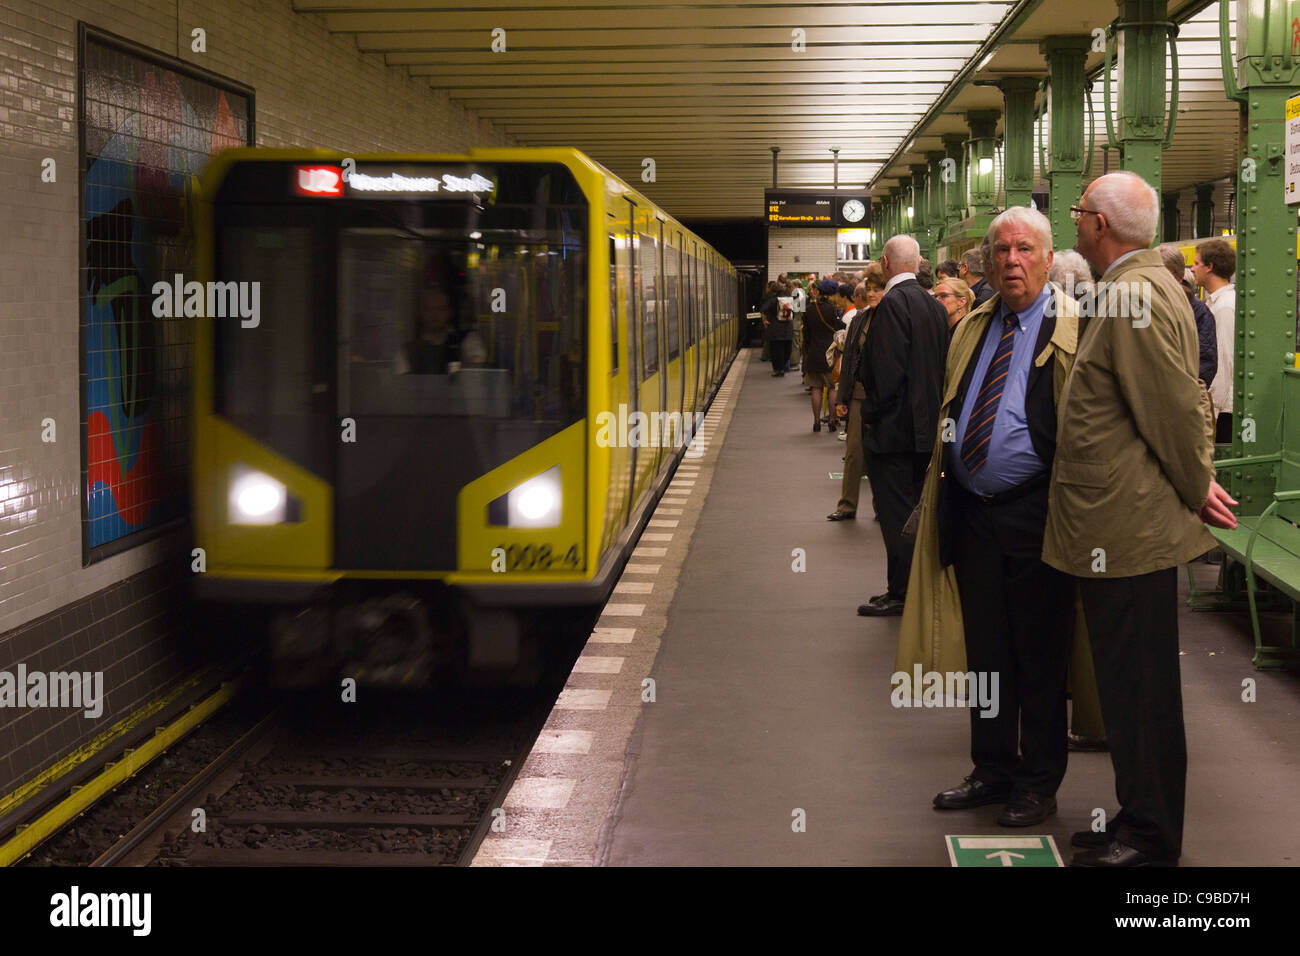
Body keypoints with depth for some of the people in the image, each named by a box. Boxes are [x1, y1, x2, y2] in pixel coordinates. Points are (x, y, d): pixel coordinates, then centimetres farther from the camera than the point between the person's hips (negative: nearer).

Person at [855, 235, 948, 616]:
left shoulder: (893, 303, -17)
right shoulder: (934, 305, 8)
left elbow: (888, 369, -22)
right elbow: (941, 364, 12)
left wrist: (871, 413, -11)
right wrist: (931, 409, 18)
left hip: (894, 426, -8)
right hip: (926, 424, 9)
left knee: (896, 512, -2)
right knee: (917, 508, 16)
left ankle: (900, 593, 2)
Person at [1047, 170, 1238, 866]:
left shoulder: (1135, 297, -20)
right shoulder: (1137, 290, 14)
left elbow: (1175, 409, -21)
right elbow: (1176, 403, 17)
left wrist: (1196, 489, -9)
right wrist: (1197, 484, 13)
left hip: (1128, 529, -11)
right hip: (1119, 526, 11)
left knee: (1139, 695, 0)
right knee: (1130, 686, 18)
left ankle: (1148, 839, 11)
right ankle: (1139, 821, 28)